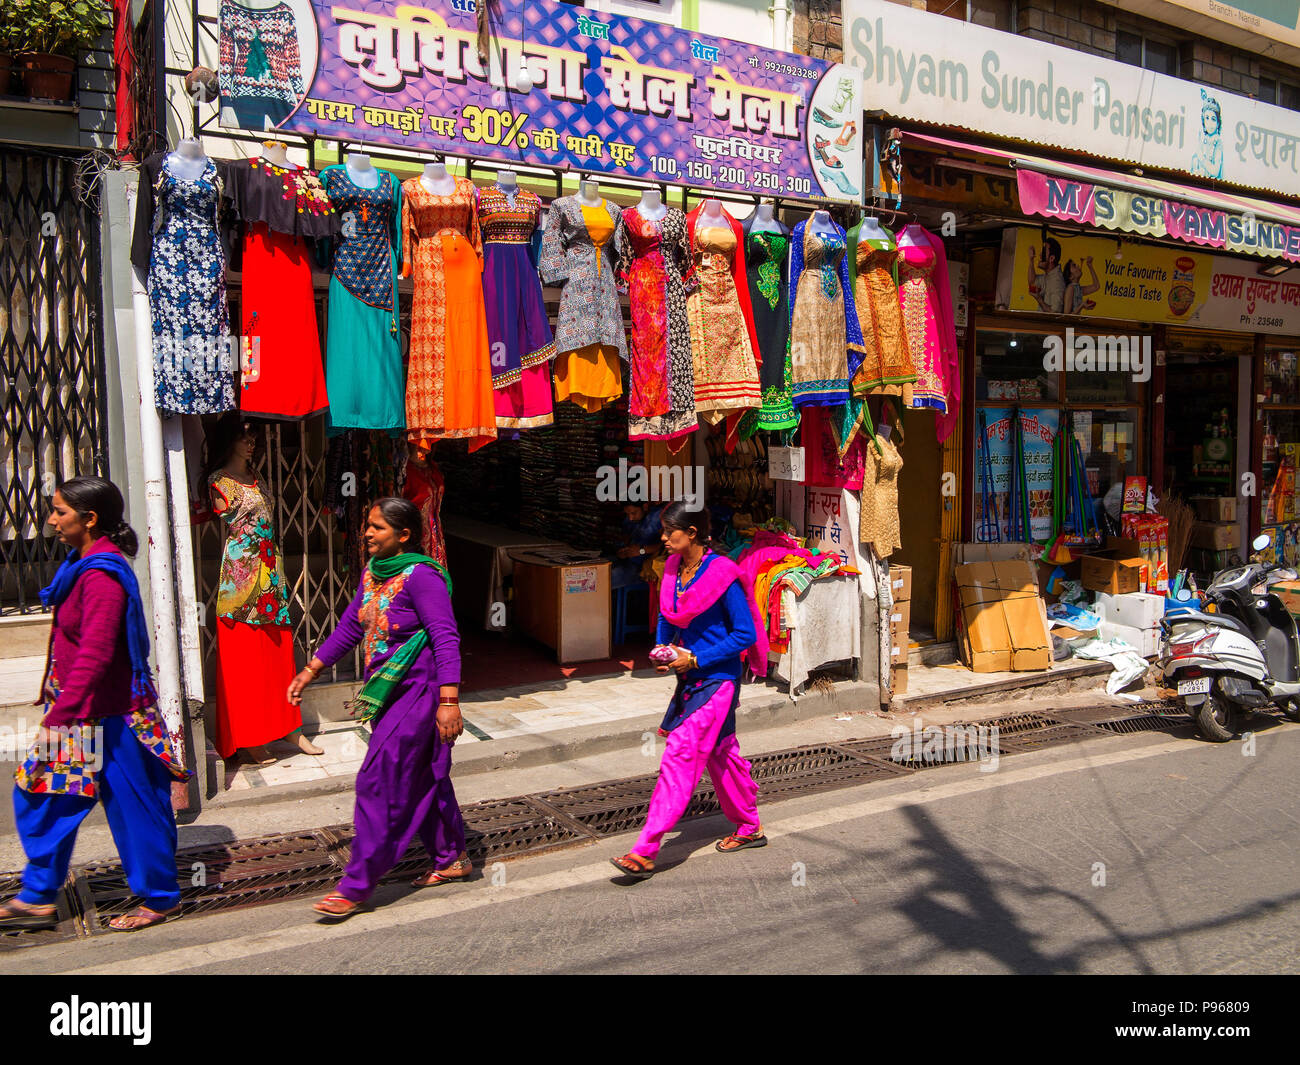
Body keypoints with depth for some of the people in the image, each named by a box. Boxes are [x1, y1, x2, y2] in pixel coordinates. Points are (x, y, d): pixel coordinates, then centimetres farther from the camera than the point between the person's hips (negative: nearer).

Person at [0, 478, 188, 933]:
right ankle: (37, 899, 29)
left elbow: (94, 654, -29)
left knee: (133, 806, 4)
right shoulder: (84, 564, 9)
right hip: (83, 711, 10)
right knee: (39, 794, 16)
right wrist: (59, 709, 23)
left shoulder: (101, 576, -23)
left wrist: (59, 717, -30)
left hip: (106, 718, -10)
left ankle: (160, 899, 20)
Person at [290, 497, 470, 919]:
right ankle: (452, 858, 32)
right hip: (388, 692, 9)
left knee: (379, 782, -6)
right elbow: (350, 628, 18)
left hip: (417, 691, -9)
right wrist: (308, 673, 21)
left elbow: (446, 638, -21)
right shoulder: (372, 573, 8)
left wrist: (449, 700, -27)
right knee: (420, 778, 17)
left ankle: (356, 886, 5)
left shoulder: (420, 575, -18)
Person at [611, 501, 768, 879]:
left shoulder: (722, 575, -18)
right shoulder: (673, 568, 4)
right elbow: (667, 617, 18)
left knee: (680, 757, -10)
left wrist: (695, 659, -18)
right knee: (721, 755, 19)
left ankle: (645, 852, -8)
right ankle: (749, 828, 36)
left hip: (717, 679, -8)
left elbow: (746, 634, -16)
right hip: (691, 677, 8)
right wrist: (662, 647, -2)